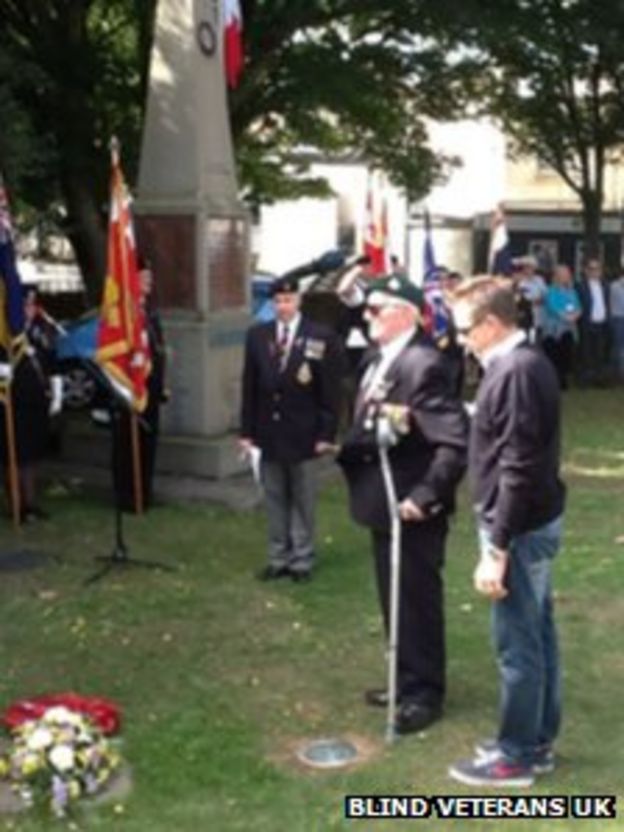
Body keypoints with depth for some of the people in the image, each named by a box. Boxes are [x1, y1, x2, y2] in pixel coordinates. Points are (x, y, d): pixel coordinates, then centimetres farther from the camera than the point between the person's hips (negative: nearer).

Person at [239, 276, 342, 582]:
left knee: (303, 501, 8)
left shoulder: (321, 337, -6)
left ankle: (302, 560, 17)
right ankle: (278, 558, 20)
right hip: (267, 433, 3)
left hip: (303, 435, -3)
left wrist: (327, 434, -10)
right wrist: (246, 431, 3)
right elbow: (249, 387, 6)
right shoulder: (257, 335, 4)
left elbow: (330, 390, -6)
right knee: (274, 500, 11)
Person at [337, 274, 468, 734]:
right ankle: (407, 680, 36)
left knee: (418, 600, 5)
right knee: (395, 599, 20)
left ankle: (425, 693, 21)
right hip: (385, 501, 9)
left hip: (411, 507, -9)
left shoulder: (425, 364, -22)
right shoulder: (378, 357, 7)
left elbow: (456, 441, -27)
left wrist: (425, 495, -26)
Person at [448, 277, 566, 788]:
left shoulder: (516, 372, -22)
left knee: (517, 644, 2)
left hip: (520, 528, -10)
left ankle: (516, 755, 16)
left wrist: (496, 549, -23)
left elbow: (518, 469, -25)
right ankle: (539, 740, 30)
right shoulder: (525, 362, 9)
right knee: (538, 635, 17)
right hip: (536, 522, 10)